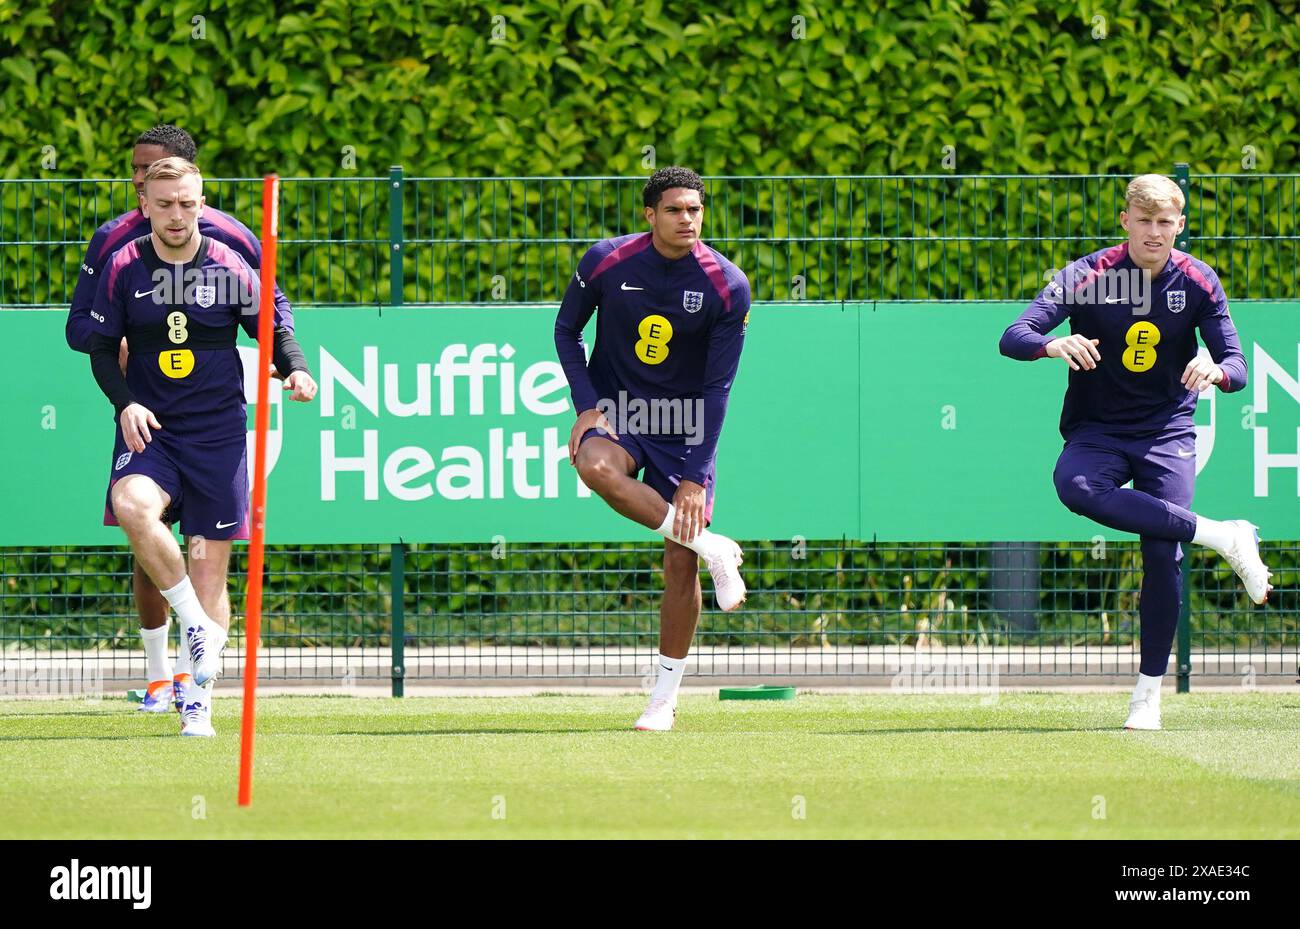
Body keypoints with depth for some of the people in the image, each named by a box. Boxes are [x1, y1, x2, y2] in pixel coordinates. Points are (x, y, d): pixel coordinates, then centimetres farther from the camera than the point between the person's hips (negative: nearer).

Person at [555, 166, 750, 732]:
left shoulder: (728, 286, -12)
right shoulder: (606, 262, -10)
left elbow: (718, 387, -11)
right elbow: (566, 330, 6)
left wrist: (695, 478, -16)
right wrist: (587, 406, -9)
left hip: (684, 426, 0)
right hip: (614, 411, 0)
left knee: (680, 563, -6)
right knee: (596, 467, -36)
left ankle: (665, 699, 7)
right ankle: (712, 548, -25)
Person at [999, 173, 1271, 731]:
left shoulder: (1197, 282, -3)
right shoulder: (1086, 276, -9)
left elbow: (1237, 366, -5)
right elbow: (1012, 338, -17)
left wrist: (1216, 370, -31)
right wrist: (1054, 344, -41)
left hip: (1168, 434, 1)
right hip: (1097, 432, 0)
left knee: (1163, 559, -13)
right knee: (1075, 486, -34)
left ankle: (1149, 691, 2)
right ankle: (1221, 537, -26)